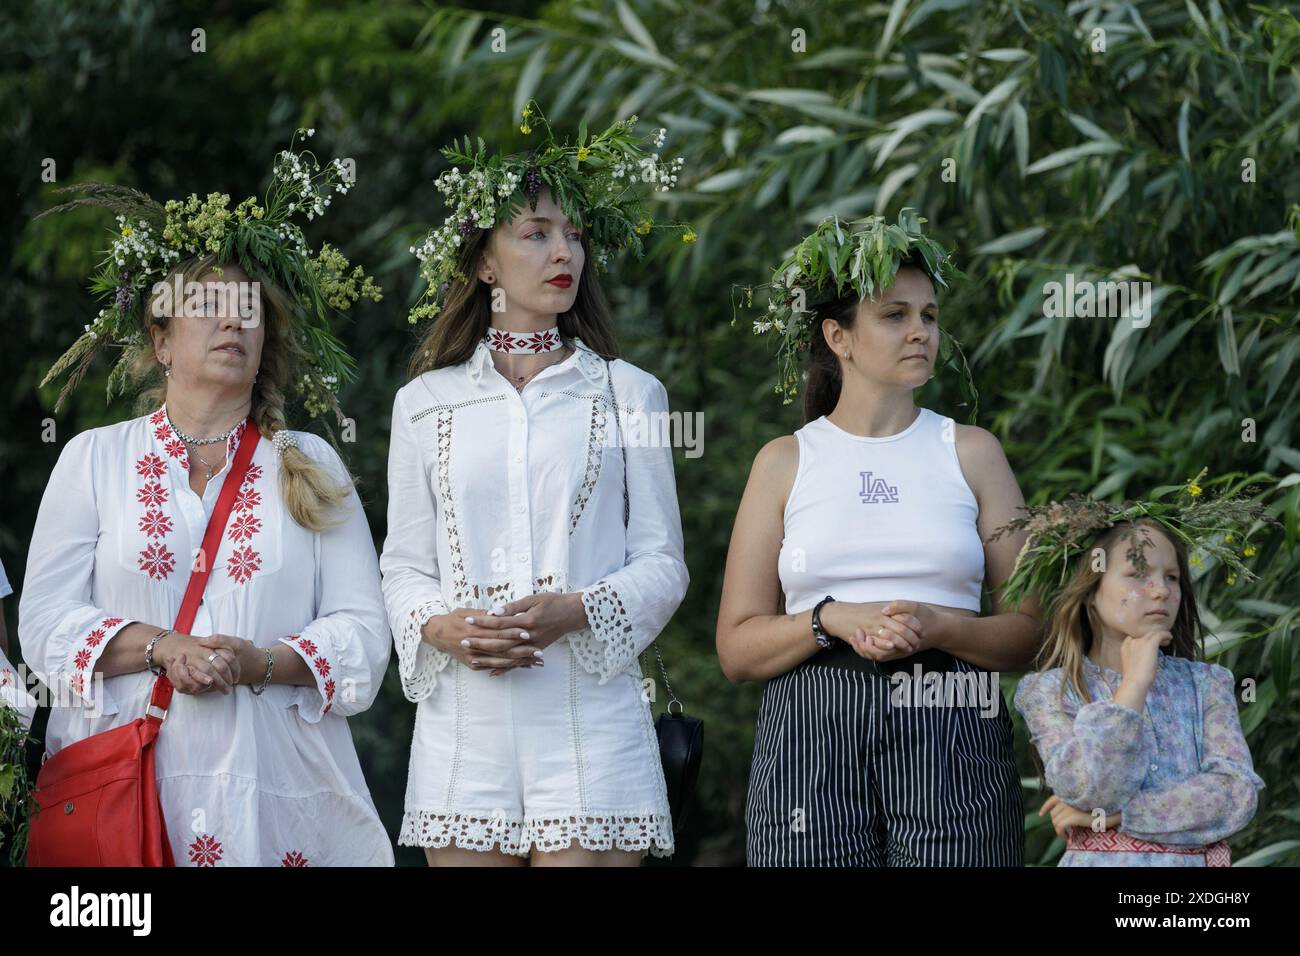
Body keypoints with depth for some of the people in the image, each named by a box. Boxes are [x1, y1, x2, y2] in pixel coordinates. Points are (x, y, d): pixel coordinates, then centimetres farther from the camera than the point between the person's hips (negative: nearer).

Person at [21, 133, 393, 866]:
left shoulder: (312, 466, 14)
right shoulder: (94, 459, 11)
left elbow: (362, 632, 5)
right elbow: (45, 623, 2)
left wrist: (262, 661, -13)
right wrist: (159, 648, -14)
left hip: (279, 787, 1)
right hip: (126, 784, -1)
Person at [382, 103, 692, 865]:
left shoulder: (629, 394, 9)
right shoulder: (426, 402, 12)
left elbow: (663, 561, 6)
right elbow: (404, 565, 12)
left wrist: (577, 611, -13)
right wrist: (439, 627, -10)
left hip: (590, 710, -1)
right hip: (466, 712, 1)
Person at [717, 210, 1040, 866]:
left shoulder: (970, 453, 12)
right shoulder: (785, 462, 11)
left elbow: (1031, 629, 7)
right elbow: (737, 648, 6)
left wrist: (936, 627, -11)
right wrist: (834, 621, -11)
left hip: (951, 738, 0)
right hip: (812, 740, 0)